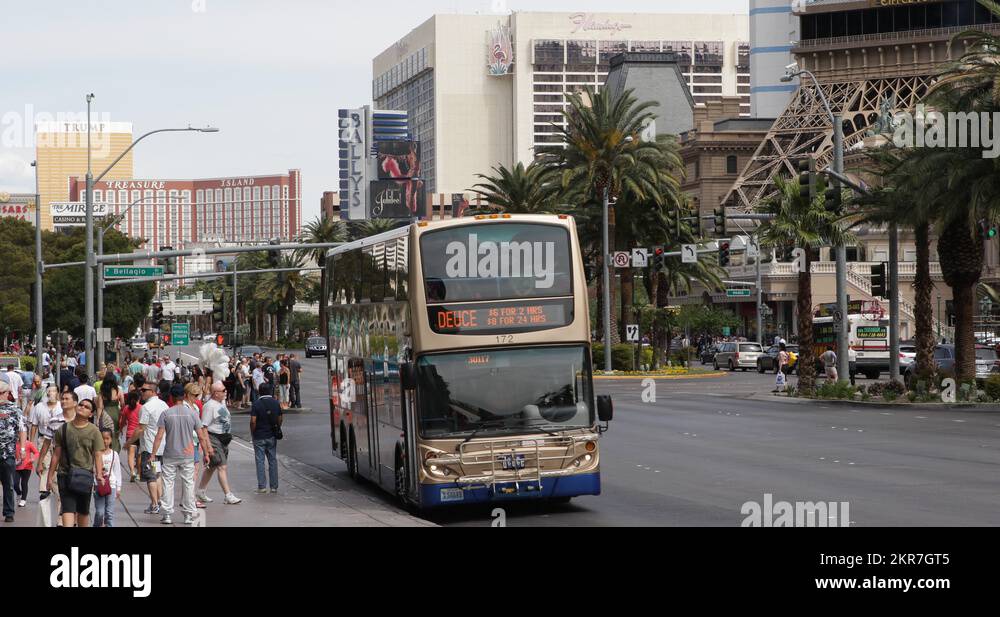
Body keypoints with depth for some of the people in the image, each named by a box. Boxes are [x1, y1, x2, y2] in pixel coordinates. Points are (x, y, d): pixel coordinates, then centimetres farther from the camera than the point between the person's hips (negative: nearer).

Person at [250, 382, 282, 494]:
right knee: (273, 460, 10)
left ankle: (262, 486, -1)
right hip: (272, 436, 4)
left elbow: (253, 421, -17)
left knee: (260, 461, 1)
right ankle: (274, 486, 12)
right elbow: (280, 419, 5)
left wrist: (252, 433, -3)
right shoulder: (276, 403, 0)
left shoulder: (256, 404, -12)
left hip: (259, 437, -4)